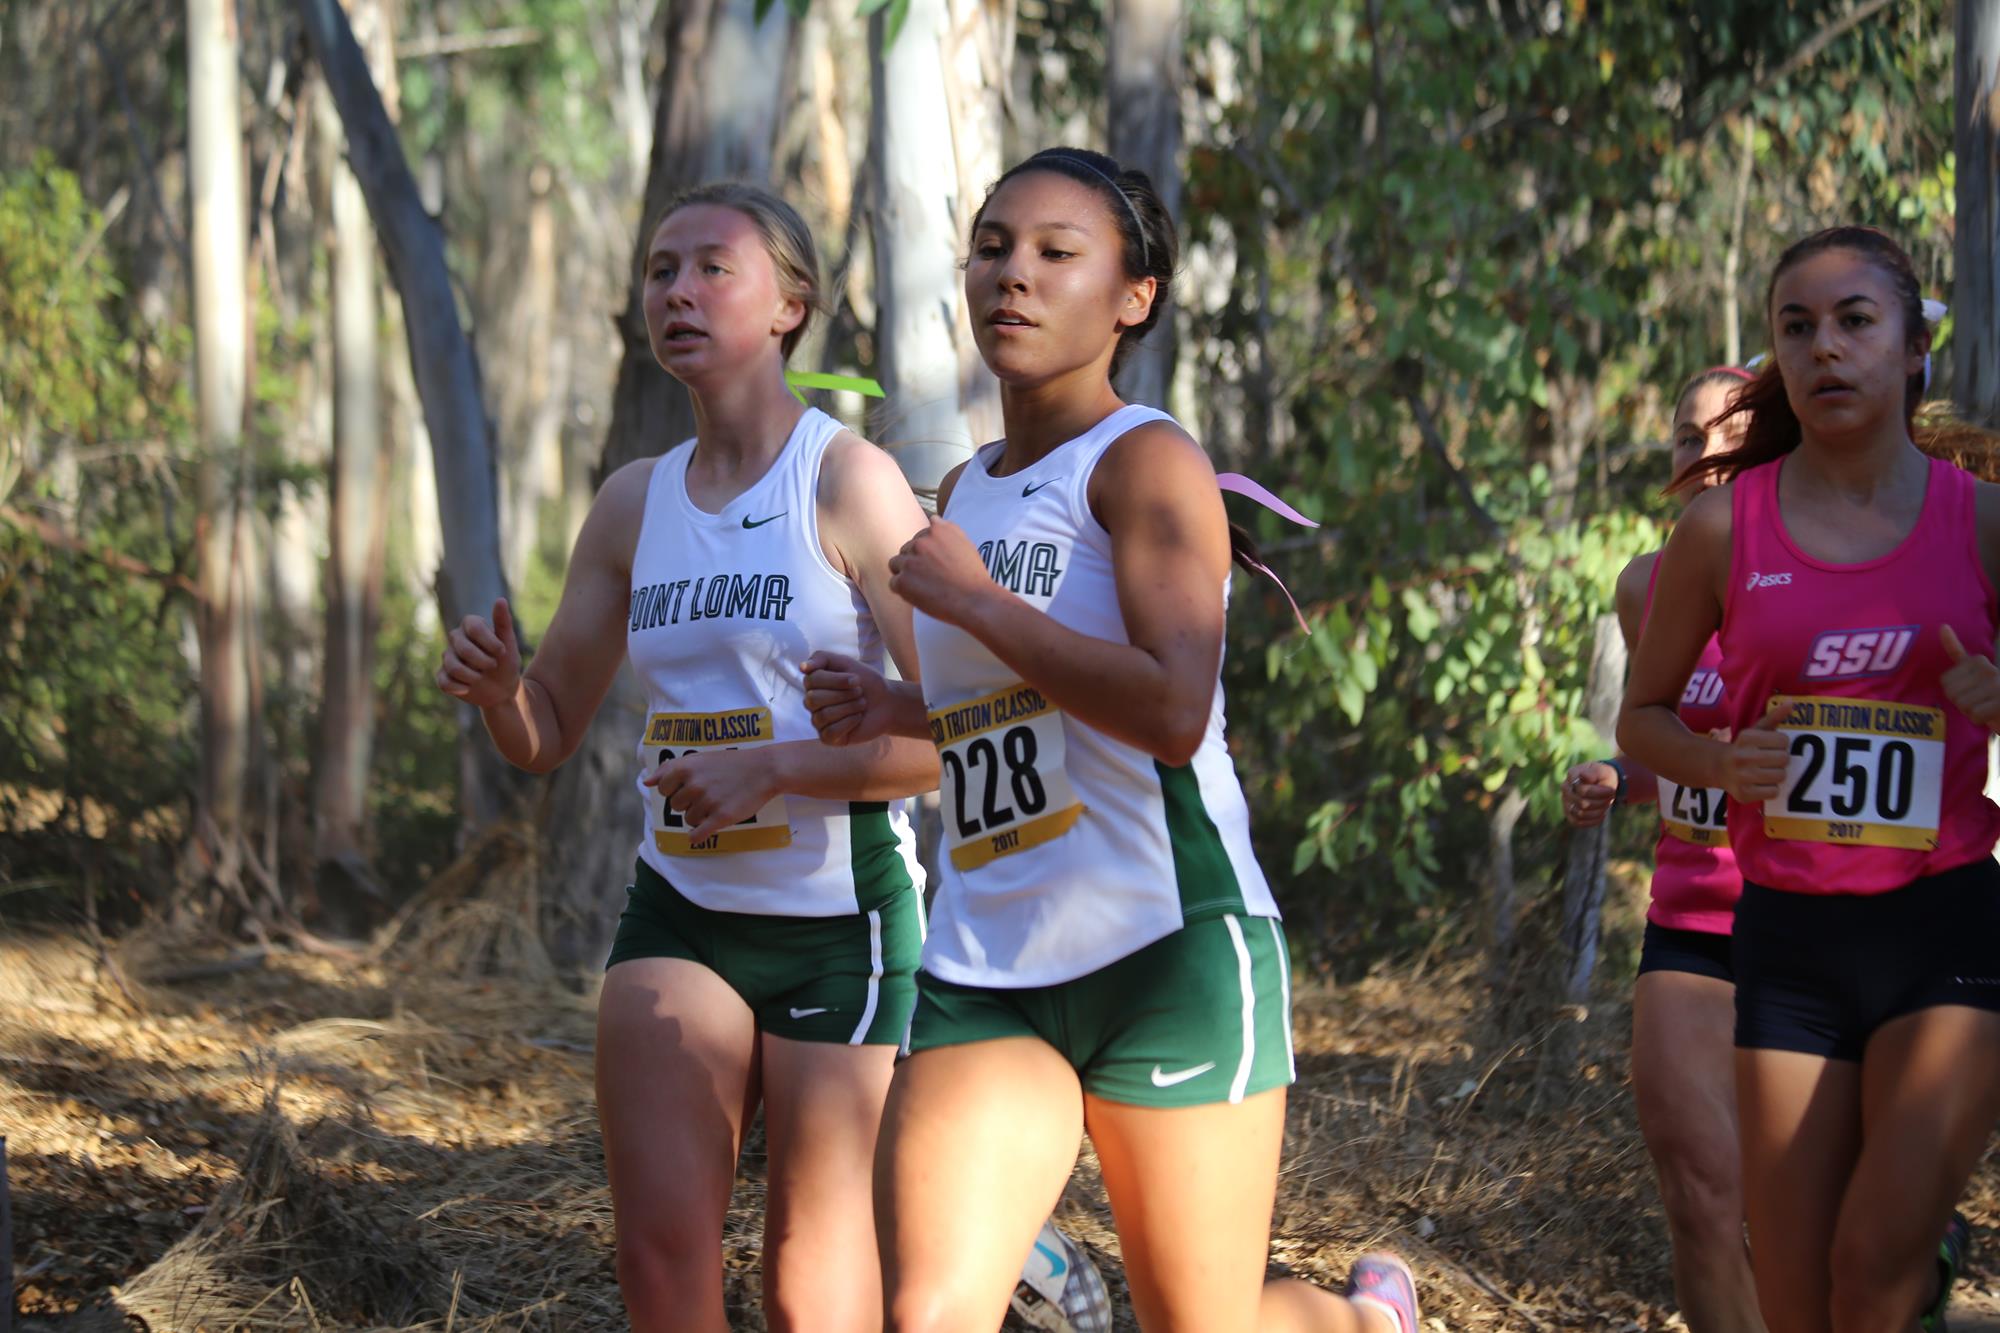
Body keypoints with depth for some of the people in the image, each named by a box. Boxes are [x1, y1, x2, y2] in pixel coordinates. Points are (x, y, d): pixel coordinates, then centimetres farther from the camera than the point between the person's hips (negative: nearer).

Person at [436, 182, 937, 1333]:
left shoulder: (851, 481, -9)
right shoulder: (636, 503, 9)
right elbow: (549, 735, 16)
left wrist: (770, 770, -24)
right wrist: (496, 684, -6)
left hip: (841, 913, -4)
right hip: (681, 913, 5)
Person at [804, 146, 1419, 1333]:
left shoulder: (1147, 461, -8)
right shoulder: (965, 495, 17)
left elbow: (1172, 714, -22)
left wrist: (972, 603, -16)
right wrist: (905, 715, 11)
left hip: (1166, 953, -6)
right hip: (986, 973, 6)